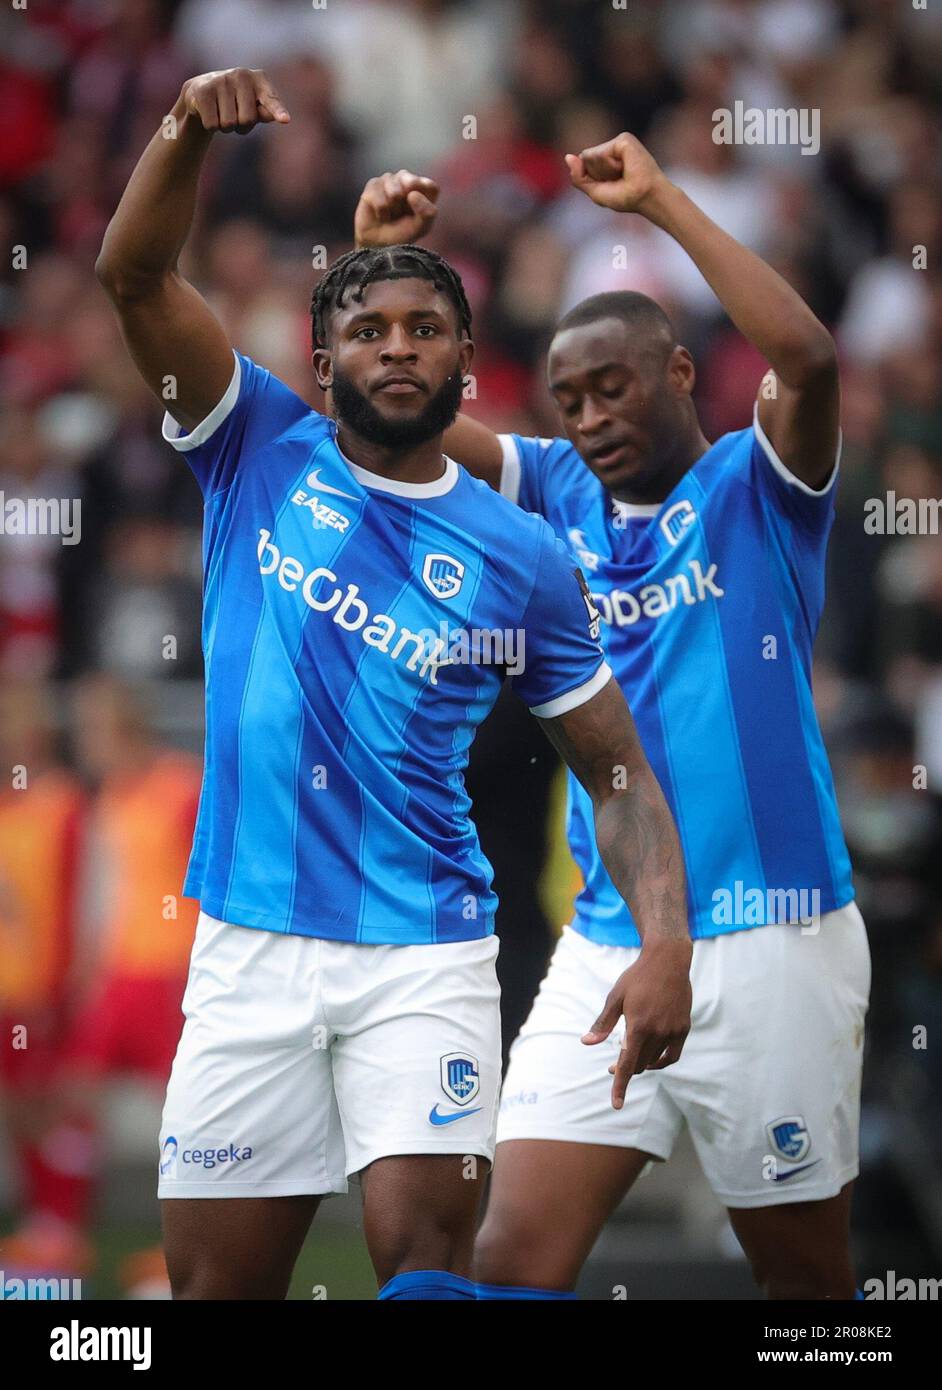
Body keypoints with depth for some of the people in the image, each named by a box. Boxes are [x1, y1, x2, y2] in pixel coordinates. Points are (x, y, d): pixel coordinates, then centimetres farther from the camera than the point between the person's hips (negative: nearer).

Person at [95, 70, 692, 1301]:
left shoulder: (523, 560, 3)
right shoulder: (262, 450, 4)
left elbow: (620, 777, 6)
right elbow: (135, 275, -7)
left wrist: (666, 948, -9)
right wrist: (189, 128, -24)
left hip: (425, 955, -1)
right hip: (249, 949, 1)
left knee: (426, 1257, -16)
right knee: (215, 1282, 4)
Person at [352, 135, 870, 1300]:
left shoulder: (755, 489, -1)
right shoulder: (557, 493, 11)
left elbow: (805, 355, -21)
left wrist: (660, 202, -18)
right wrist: (379, 260, -8)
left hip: (770, 940, -4)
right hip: (605, 944, 4)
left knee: (804, 1269, 6)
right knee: (513, 1257, -7)